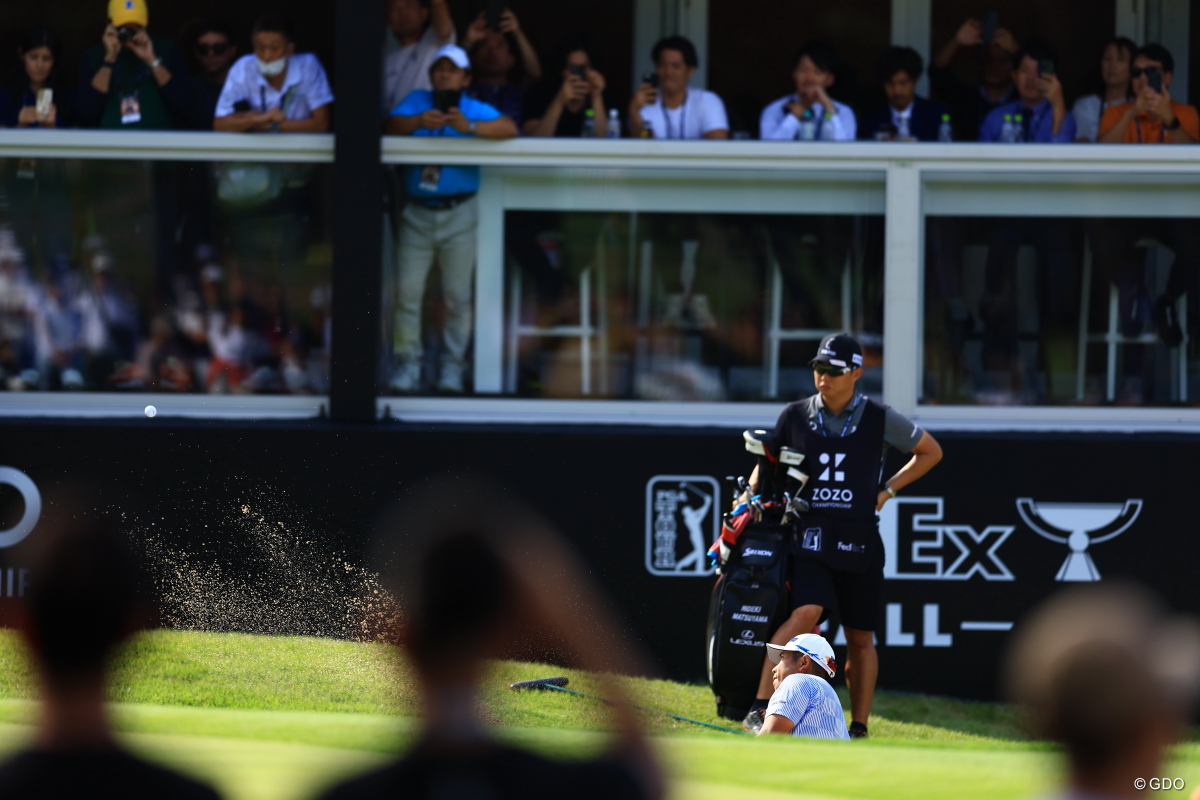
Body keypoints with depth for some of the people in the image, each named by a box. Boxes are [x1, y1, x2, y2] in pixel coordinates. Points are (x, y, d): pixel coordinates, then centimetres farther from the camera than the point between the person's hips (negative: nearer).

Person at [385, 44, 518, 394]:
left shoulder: (474, 109, 0)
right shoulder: (418, 101, 7)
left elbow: (509, 128, -16)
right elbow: (392, 125, -10)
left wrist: (469, 127, -31)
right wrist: (418, 122, -30)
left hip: (457, 213, -1)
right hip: (417, 213, 1)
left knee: (457, 295, 0)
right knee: (407, 292, -2)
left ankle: (453, 367, 8)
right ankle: (407, 365, 5)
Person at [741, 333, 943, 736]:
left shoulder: (880, 419, 1)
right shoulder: (795, 416, 5)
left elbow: (930, 451, 14)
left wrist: (887, 491, 5)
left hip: (859, 539, 1)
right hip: (810, 533, -1)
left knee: (860, 639, 8)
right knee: (806, 613, -25)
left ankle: (859, 728, 21)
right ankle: (759, 710, -30)